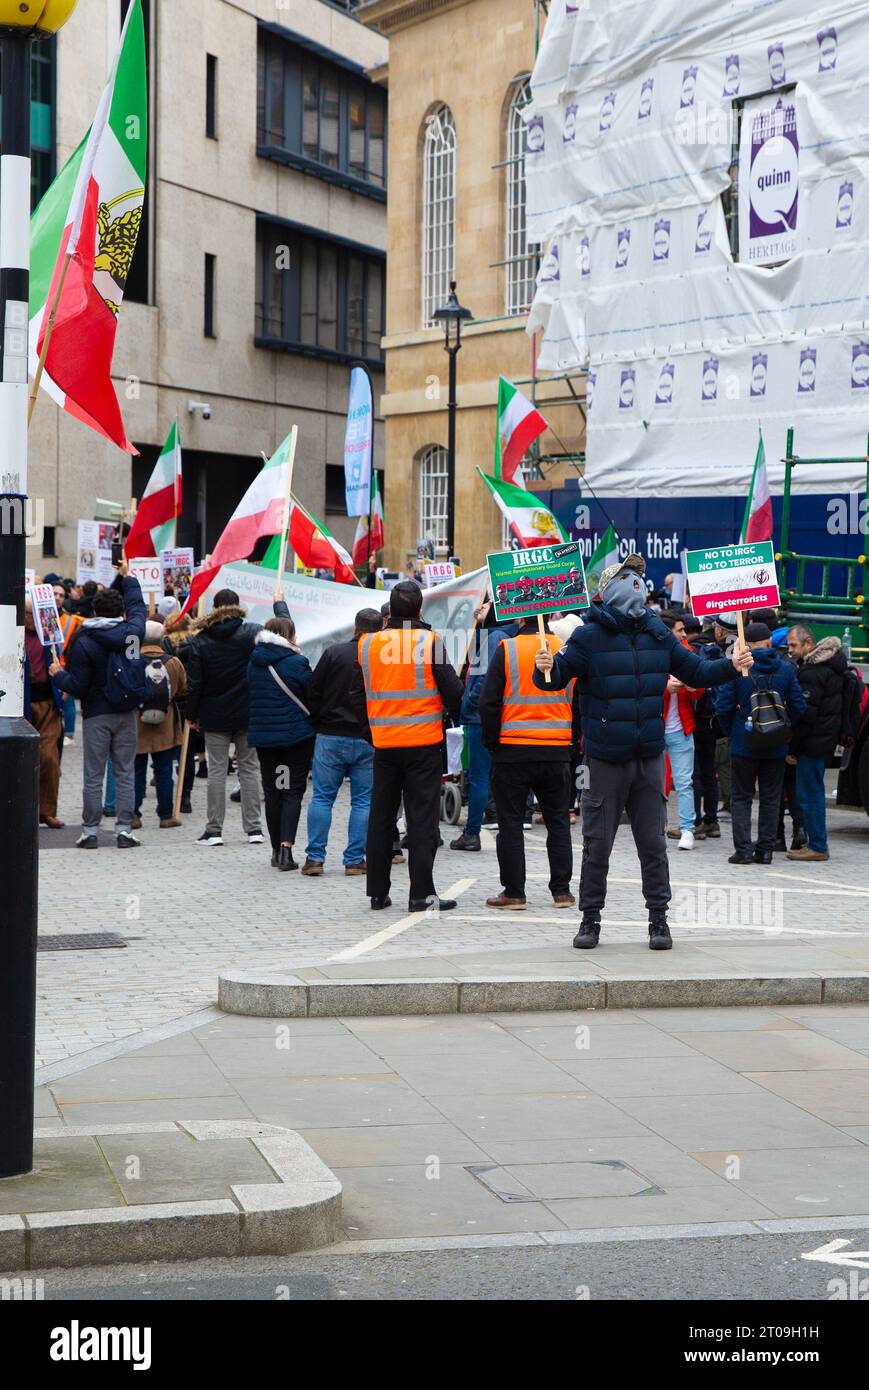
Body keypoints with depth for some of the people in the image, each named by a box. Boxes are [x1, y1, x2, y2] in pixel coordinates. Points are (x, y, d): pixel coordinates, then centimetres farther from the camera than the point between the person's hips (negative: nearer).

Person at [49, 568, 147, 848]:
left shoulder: (83, 643, -11)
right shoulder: (132, 631, -3)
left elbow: (78, 688, -11)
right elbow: (138, 605, 19)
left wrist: (58, 675, 8)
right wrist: (127, 577, 34)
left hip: (96, 715, -3)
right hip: (126, 713, 3)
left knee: (93, 776, 2)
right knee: (125, 773, 6)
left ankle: (90, 831, 4)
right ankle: (124, 830, 3)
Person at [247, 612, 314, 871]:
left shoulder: (254, 663, 6)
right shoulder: (297, 663, -11)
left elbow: (251, 698, 12)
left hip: (262, 734, 5)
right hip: (296, 733, -5)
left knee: (271, 792, 13)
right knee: (293, 791, -1)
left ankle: (276, 849, 18)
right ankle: (286, 846, -15)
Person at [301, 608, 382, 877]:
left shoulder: (333, 652, -4)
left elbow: (313, 693, -1)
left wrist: (317, 724, 12)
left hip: (330, 736, 0)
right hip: (367, 741, 0)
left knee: (322, 797, 7)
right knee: (363, 801, 7)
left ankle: (315, 857, 4)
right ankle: (355, 860, 6)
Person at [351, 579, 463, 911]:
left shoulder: (367, 644, 3)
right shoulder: (430, 641, -9)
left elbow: (358, 695, 11)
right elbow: (451, 690, -6)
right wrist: (457, 715, 14)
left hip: (383, 743, 4)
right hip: (424, 742, -3)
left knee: (380, 818, 12)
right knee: (422, 818, 1)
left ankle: (378, 892, 15)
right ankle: (421, 893, -1)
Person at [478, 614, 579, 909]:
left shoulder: (507, 650, -8)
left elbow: (489, 702, -9)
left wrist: (491, 741, 3)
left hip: (513, 750, -3)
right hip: (557, 752, 3)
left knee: (511, 823, 5)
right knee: (558, 822, 14)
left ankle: (513, 892, 5)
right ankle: (561, 891, 14)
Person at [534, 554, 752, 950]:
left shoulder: (658, 634, 7)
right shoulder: (590, 635, -7)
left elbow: (694, 671, 16)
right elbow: (558, 675, -9)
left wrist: (731, 667, 2)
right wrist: (545, 669, -31)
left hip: (649, 757, 4)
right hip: (604, 760, -3)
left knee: (653, 843, 8)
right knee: (597, 843, 3)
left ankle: (658, 919, 15)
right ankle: (590, 919, 14)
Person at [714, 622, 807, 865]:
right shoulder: (786, 669, -2)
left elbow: (723, 707, -10)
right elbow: (799, 706, -1)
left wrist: (731, 732, 6)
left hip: (744, 745, -2)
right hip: (776, 746, 2)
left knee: (741, 797, 6)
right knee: (770, 798, 11)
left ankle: (743, 849, -2)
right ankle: (765, 850, 11)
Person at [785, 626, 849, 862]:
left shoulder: (812, 672, -18)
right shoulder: (830, 663, 14)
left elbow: (805, 713, -21)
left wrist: (791, 747, -15)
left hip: (814, 742, -10)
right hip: (826, 738, 10)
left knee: (809, 794, -4)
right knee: (813, 792, 17)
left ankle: (817, 846, -1)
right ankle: (816, 843, 23)